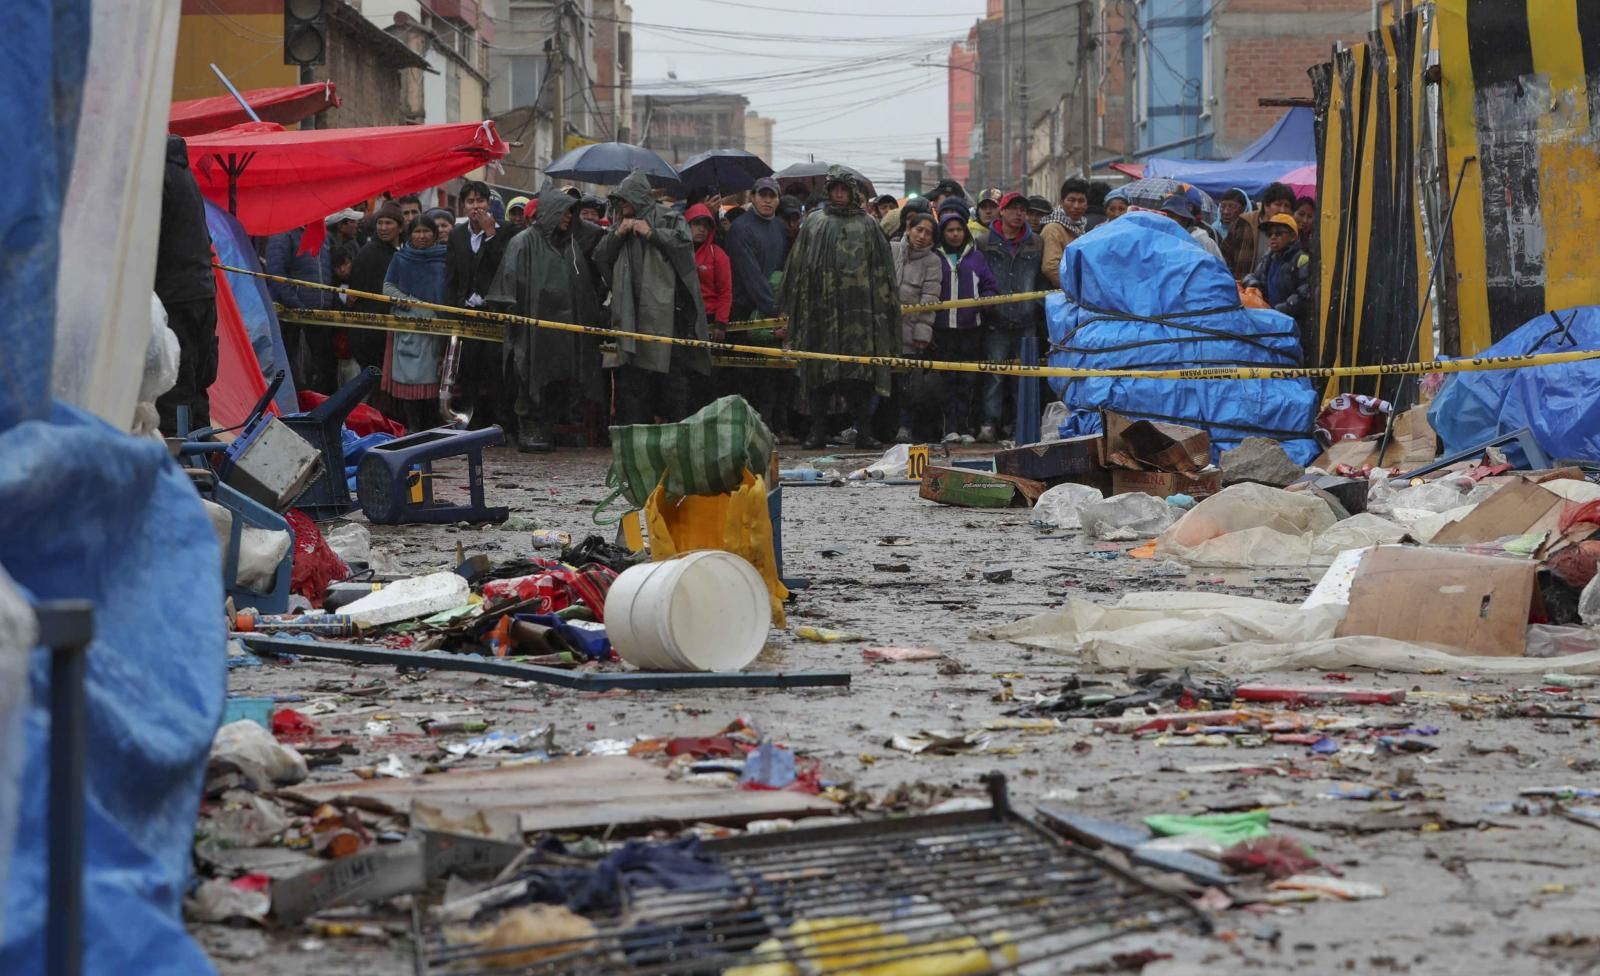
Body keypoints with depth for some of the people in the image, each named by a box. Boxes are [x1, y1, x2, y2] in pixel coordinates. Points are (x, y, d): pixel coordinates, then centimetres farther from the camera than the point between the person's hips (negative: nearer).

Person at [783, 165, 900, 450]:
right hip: (822, 307, 0)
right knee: (820, 370, 0)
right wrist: (796, 306, 4)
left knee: (860, 372, -3)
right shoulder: (814, 223, 12)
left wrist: (882, 303, 3)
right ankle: (817, 431, 4)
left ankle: (864, 432, -1)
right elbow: (798, 267, 11)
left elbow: (881, 269, 11)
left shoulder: (866, 225, 12)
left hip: (858, 310, 0)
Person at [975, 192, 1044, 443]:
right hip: (996, 321, -2)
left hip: (1026, 321, 2)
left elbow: (1042, 279, 12)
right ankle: (989, 422, -6)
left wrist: (1038, 308, 4)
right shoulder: (986, 244, 4)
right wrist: (985, 303, -2)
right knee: (994, 373, -7)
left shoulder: (1036, 245, 10)